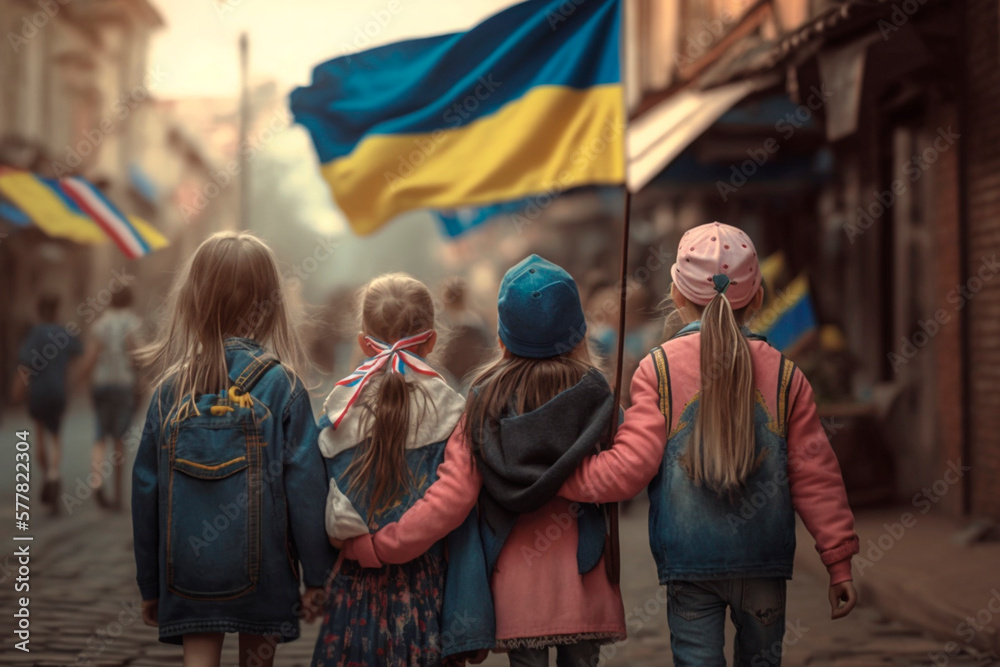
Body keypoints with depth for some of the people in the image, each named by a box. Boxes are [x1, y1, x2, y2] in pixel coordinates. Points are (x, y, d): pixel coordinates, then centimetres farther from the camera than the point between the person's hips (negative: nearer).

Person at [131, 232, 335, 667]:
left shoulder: (170, 390, -2)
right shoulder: (280, 386, -9)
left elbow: (145, 489, 3)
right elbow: (305, 484, -10)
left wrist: (149, 583, 13)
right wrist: (318, 574, -2)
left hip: (189, 571, 1)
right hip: (261, 574, -1)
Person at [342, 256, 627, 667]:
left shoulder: (486, 400, -3)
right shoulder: (594, 394, -5)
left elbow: (449, 498, -9)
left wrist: (370, 548, -4)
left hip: (516, 581, 1)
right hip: (582, 579, -1)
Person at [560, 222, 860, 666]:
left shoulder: (658, 368, -5)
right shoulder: (784, 375, 2)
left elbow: (629, 467, -10)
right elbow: (814, 474, 3)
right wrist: (839, 562, 10)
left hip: (689, 562, -2)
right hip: (764, 562, 2)